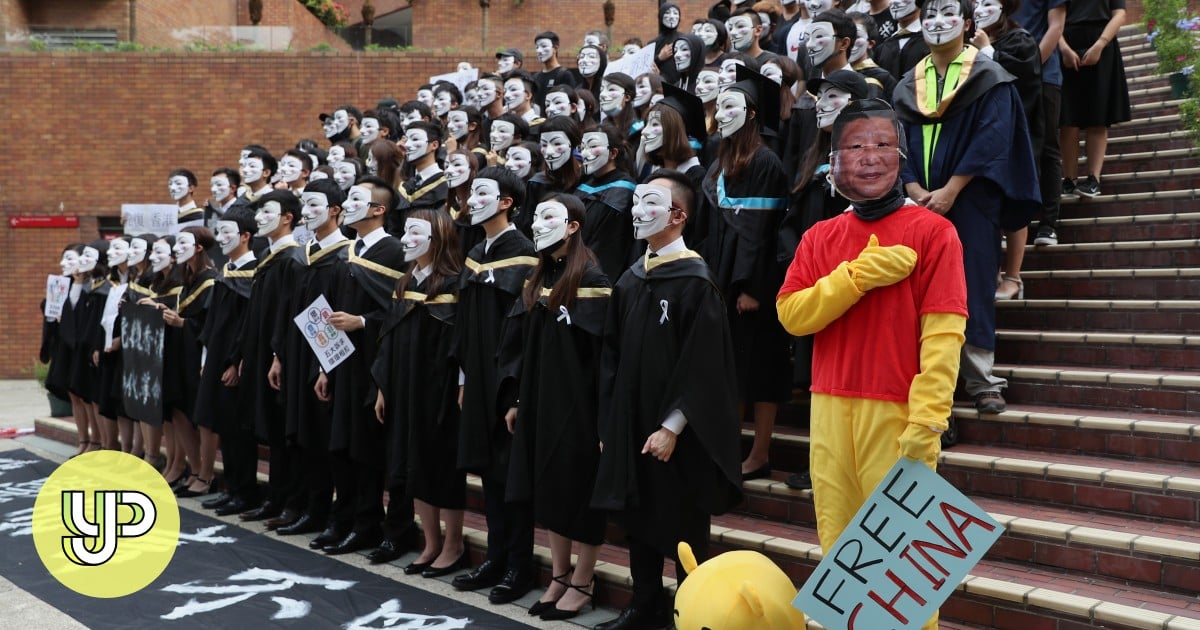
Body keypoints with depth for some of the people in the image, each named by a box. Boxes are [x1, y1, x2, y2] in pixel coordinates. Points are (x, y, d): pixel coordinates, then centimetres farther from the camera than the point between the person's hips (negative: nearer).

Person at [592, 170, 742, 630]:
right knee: (638, 519, 14)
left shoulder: (695, 282, -11)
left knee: (682, 527, 4)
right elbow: (611, 356, 13)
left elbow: (702, 365, -16)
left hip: (676, 434, -7)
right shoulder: (629, 281, 10)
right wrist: (608, 423, 9)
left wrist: (672, 426, -19)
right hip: (630, 427, 7)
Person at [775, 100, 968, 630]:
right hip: (830, 412, 4)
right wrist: (861, 273, -12)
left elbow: (943, 334, -11)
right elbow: (791, 314, -2)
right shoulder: (820, 238, 11)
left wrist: (926, 423, -19)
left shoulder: (932, 232, -3)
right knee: (838, 548, 11)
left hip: (897, 415, -4)